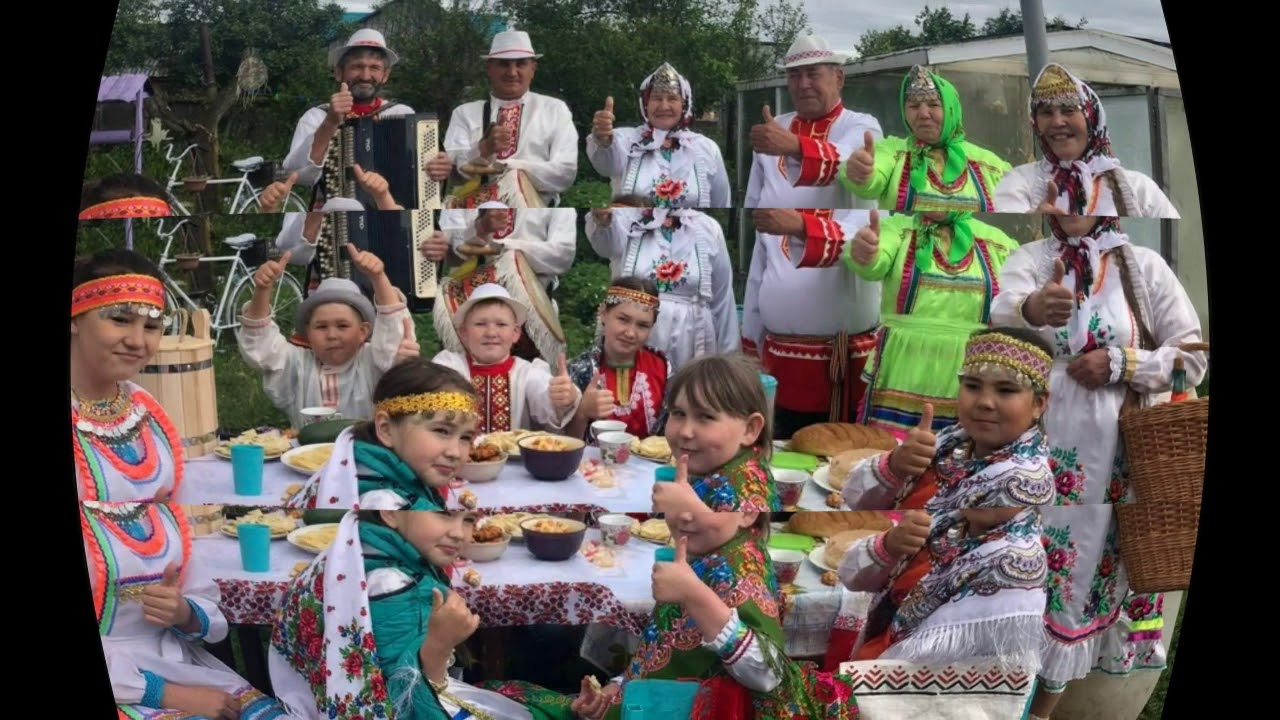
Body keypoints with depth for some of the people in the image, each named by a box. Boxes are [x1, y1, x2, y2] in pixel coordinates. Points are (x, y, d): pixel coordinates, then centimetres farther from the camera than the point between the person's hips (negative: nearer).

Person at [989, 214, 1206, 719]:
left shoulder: (1144, 266, 0)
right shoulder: (1029, 258, -1)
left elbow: (1192, 356, 0)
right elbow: (1002, 311, -24)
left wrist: (1119, 364, -15)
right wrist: (1032, 309, -47)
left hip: (1115, 454, 0)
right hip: (1039, 447, 0)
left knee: (1089, 564, 7)